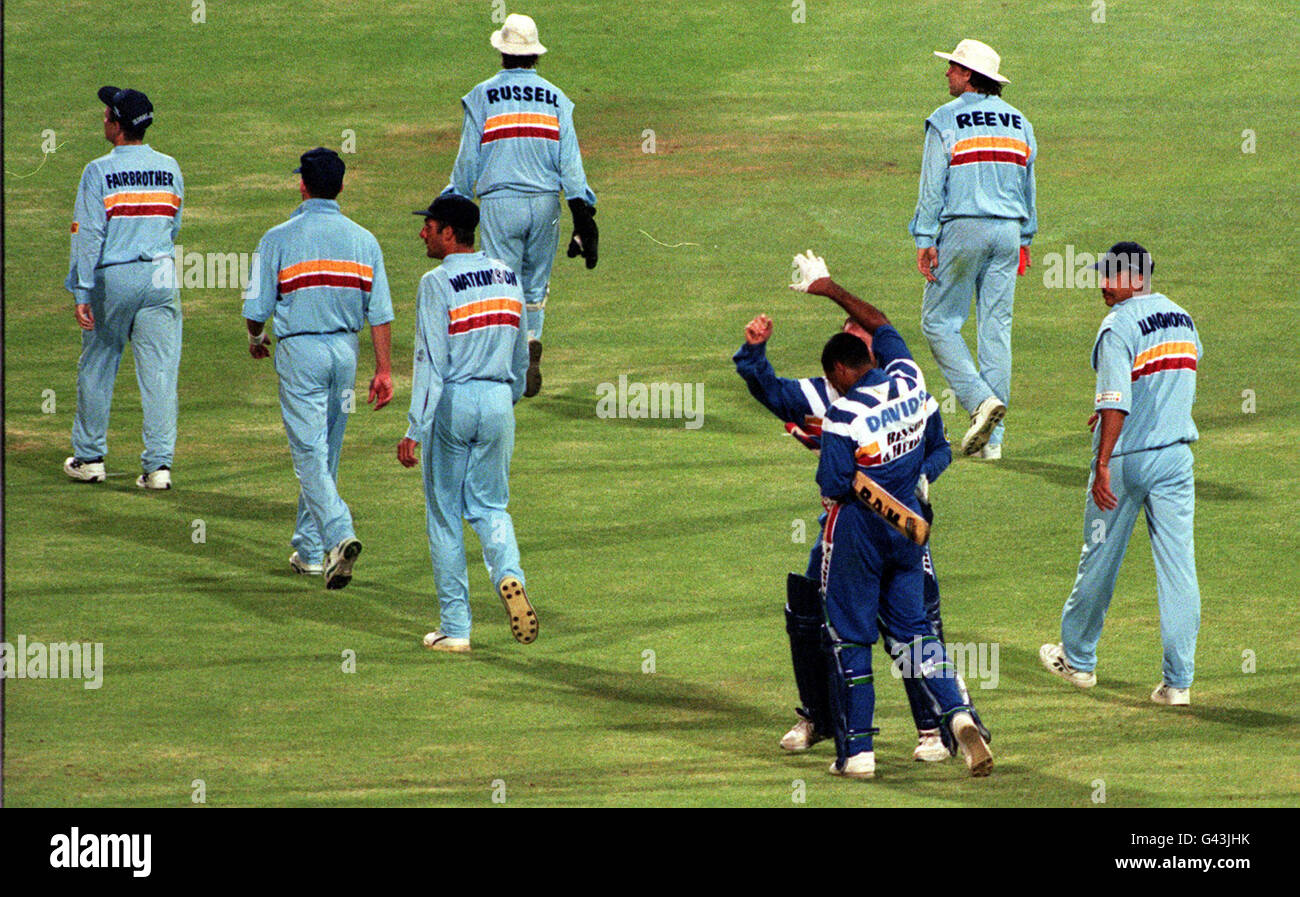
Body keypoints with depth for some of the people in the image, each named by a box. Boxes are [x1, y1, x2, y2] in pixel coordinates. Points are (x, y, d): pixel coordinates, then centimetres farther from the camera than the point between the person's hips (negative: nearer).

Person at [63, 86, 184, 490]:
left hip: (112, 277, -3)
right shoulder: (169, 169, 3)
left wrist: (81, 292, -12)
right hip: (160, 278, 3)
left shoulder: (99, 172, -10)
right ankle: (159, 464, -3)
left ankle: (89, 457, 20)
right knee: (160, 373, 2)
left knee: (97, 368, 12)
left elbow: (88, 236, -12)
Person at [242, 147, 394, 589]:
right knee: (326, 453, 16)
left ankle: (339, 535, -28)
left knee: (310, 453, -8)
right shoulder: (363, 239, 5)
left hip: (300, 351, -4)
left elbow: (257, 306, -4)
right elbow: (380, 312, 1)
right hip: (345, 351, 4)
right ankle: (309, 550, 25)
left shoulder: (280, 238, -6)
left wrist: (256, 338, 18)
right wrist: (384, 370, 4)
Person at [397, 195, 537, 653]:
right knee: (490, 505, 16)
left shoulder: (438, 284, -13)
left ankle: (455, 628, 7)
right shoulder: (507, 277, 7)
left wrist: (414, 429, -18)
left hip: (452, 403, -5)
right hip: (498, 401, 5)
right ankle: (508, 574, -15)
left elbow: (431, 363, -18)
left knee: (445, 514, 6)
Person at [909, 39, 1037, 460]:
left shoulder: (945, 121, -6)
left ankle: (980, 399, -15)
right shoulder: (1019, 122, 11)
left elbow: (933, 186, -9)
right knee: (996, 327, 6)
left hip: (963, 229, -5)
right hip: (1008, 231, 5)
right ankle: (991, 439, 5)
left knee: (939, 321, 5)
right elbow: (1027, 185, 16)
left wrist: (924, 240, -8)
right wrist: (1024, 239, 22)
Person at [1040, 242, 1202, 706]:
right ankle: (1178, 680, -1)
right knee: (1178, 567, 2)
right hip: (1177, 454, 6)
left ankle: (1078, 658, 27)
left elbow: (1116, 402, -23)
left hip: (1127, 459, -6)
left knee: (1100, 559, 11)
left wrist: (1103, 466, -24)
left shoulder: (1119, 327, -15)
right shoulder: (1183, 320, 9)